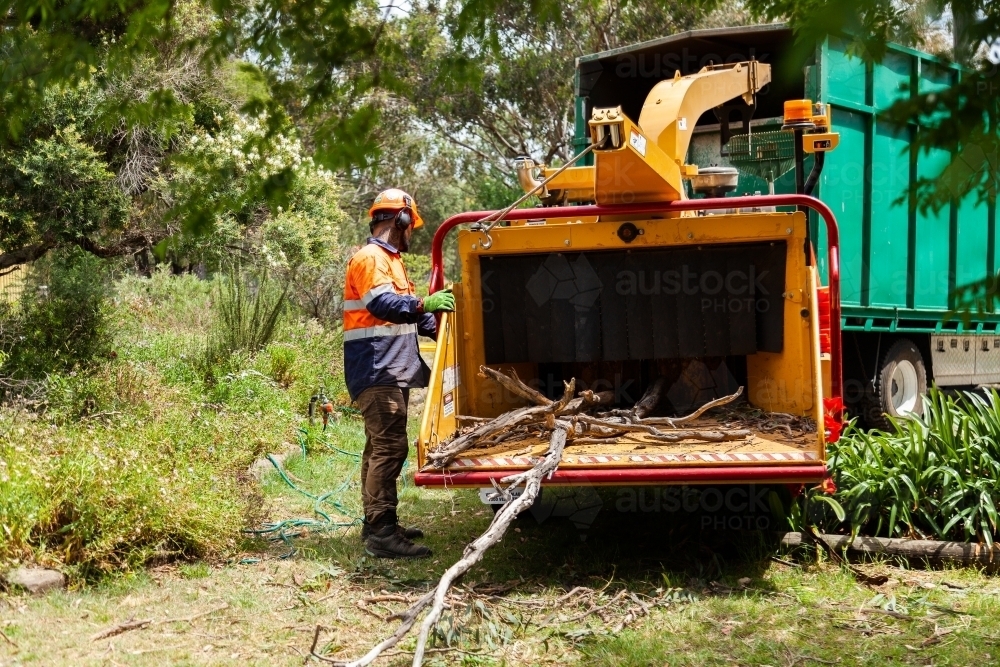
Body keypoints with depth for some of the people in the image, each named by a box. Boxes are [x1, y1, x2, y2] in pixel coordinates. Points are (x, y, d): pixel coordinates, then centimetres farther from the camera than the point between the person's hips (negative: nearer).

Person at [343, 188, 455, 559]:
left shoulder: (388, 259, 22)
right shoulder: (371, 257, -11)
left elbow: (403, 311, 29)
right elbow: (381, 304, -28)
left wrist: (437, 325, 21)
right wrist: (424, 304, -39)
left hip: (391, 372, 11)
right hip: (378, 372, -11)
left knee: (381, 446, 14)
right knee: (389, 446, -14)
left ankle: (378, 524, 21)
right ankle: (381, 532, -15)